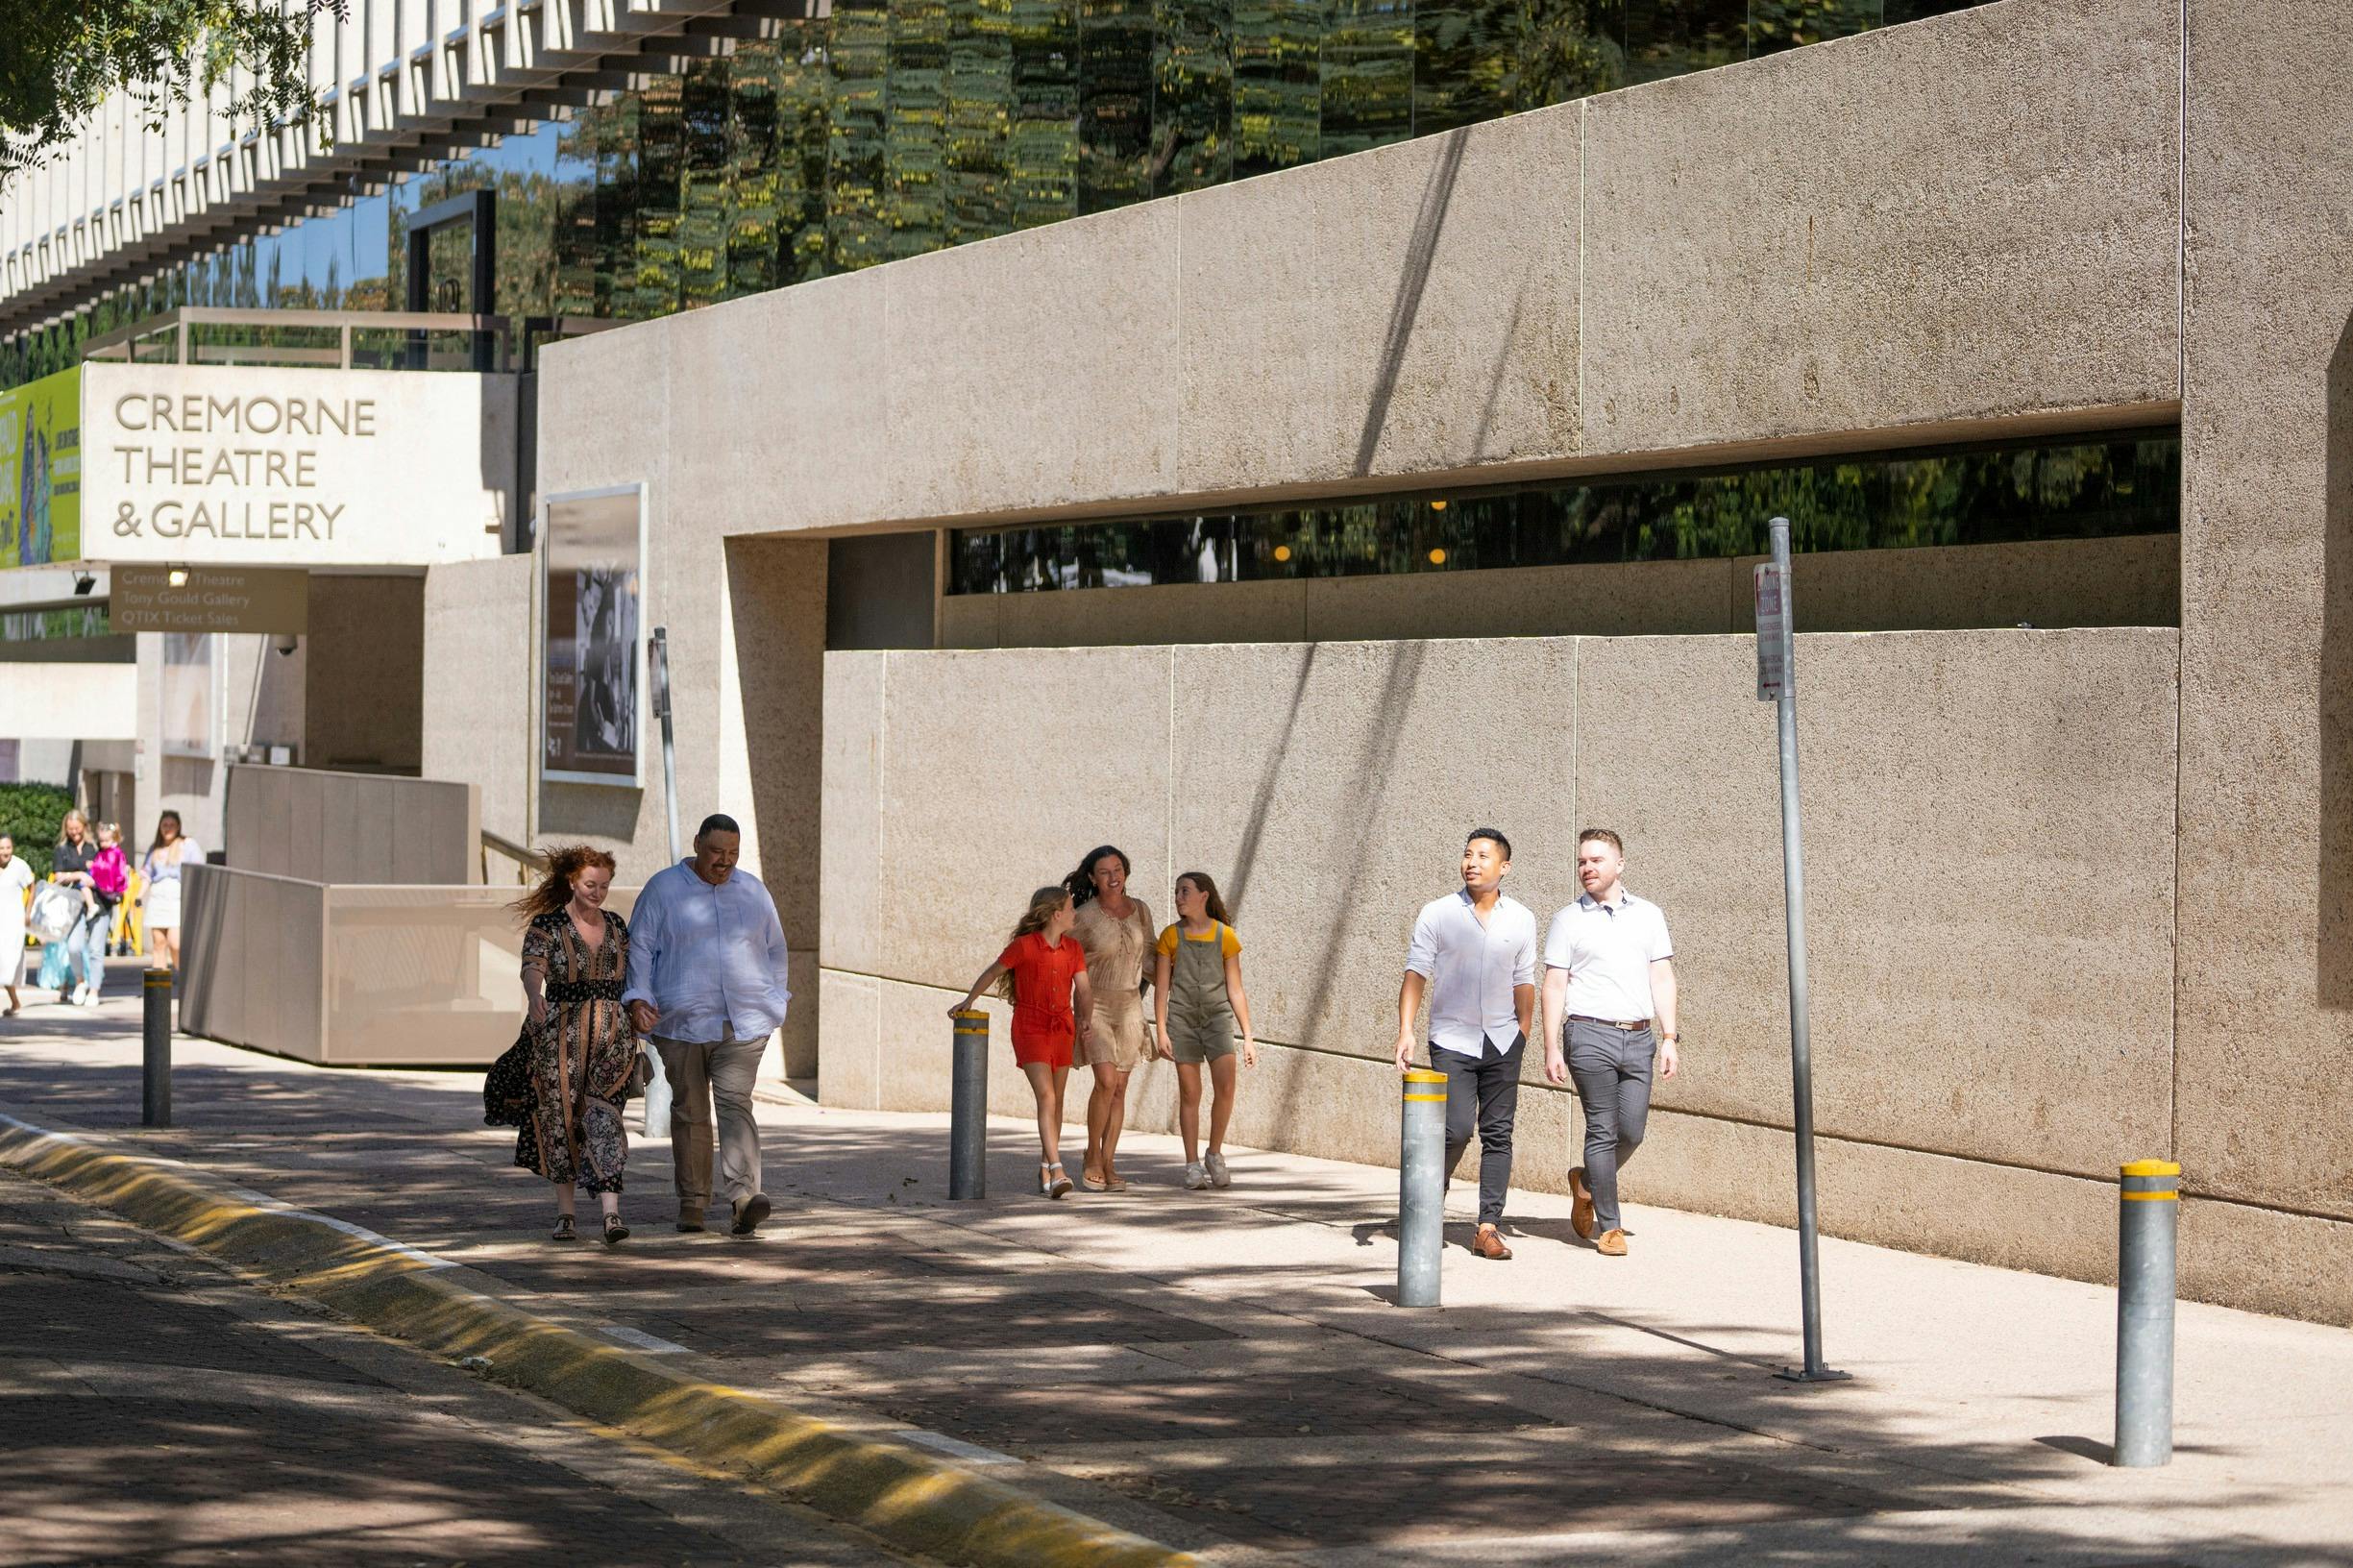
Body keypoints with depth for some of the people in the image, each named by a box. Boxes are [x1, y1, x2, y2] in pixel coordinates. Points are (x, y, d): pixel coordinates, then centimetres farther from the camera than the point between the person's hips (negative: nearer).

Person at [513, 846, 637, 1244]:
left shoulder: (617, 926, 10)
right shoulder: (546, 926, -4)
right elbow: (532, 968, -22)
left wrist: (636, 1032, 14)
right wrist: (535, 997, -42)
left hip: (614, 1034, 2)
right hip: (562, 1035, -2)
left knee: (603, 1121, -12)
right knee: (563, 1121, 6)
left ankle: (611, 1214, -21)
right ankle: (564, 1212, 22)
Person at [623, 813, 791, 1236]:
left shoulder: (752, 891, 11)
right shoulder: (663, 889, 3)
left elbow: (775, 948, 22)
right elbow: (640, 947, 3)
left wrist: (777, 999, 15)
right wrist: (638, 997, -9)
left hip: (744, 1023, 1)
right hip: (683, 1022, -1)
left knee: (735, 1101, -15)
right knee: (689, 1111, 3)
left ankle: (744, 1195, -27)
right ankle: (692, 1202, 13)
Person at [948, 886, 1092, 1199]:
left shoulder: (1073, 950, 5)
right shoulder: (1024, 946, -10)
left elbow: (1084, 991, 1)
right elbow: (992, 973, 4)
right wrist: (967, 1002, 12)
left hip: (1062, 1030, 6)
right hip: (1030, 1029, -6)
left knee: (1055, 1102, 11)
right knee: (1046, 1097, -17)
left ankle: (1045, 1171, 25)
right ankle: (1057, 1171, -25)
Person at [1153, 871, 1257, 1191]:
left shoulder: (1225, 936, 3)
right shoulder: (1171, 936, 4)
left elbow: (1235, 990, 5)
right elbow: (1161, 987, 5)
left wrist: (1248, 1036, 3)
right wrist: (1161, 1030, -4)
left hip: (1217, 1016, 0)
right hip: (1182, 1017, 0)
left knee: (1225, 1085, -16)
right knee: (1189, 1093, 0)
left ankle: (1215, 1154, 3)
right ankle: (1193, 1165, 6)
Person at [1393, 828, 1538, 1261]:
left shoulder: (1521, 920, 6)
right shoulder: (1437, 914, -2)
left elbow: (1524, 982, 13)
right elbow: (1416, 974, -5)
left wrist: (1523, 1036, 12)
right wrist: (1405, 1031, -15)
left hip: (1503, 1042, 3)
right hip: (1452, 1041, -3)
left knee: (1498, 1133, 0)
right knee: (1456, 1130, -13)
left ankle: (1488, 1228, 3)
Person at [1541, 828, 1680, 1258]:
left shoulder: (1648, 915, 12)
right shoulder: (1568, 920, 5)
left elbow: (1662, 980, 11)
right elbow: (1554, 986, 3)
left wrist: (1668, 1038, 2)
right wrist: (1551, 1049, -4)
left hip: (1638, 1037, 3)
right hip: (1590, 1034, -3)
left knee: (1631, 1132, 1)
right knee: (1603, 1131, -4)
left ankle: (1586, 1181, 29)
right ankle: (1609, 1226, 2)